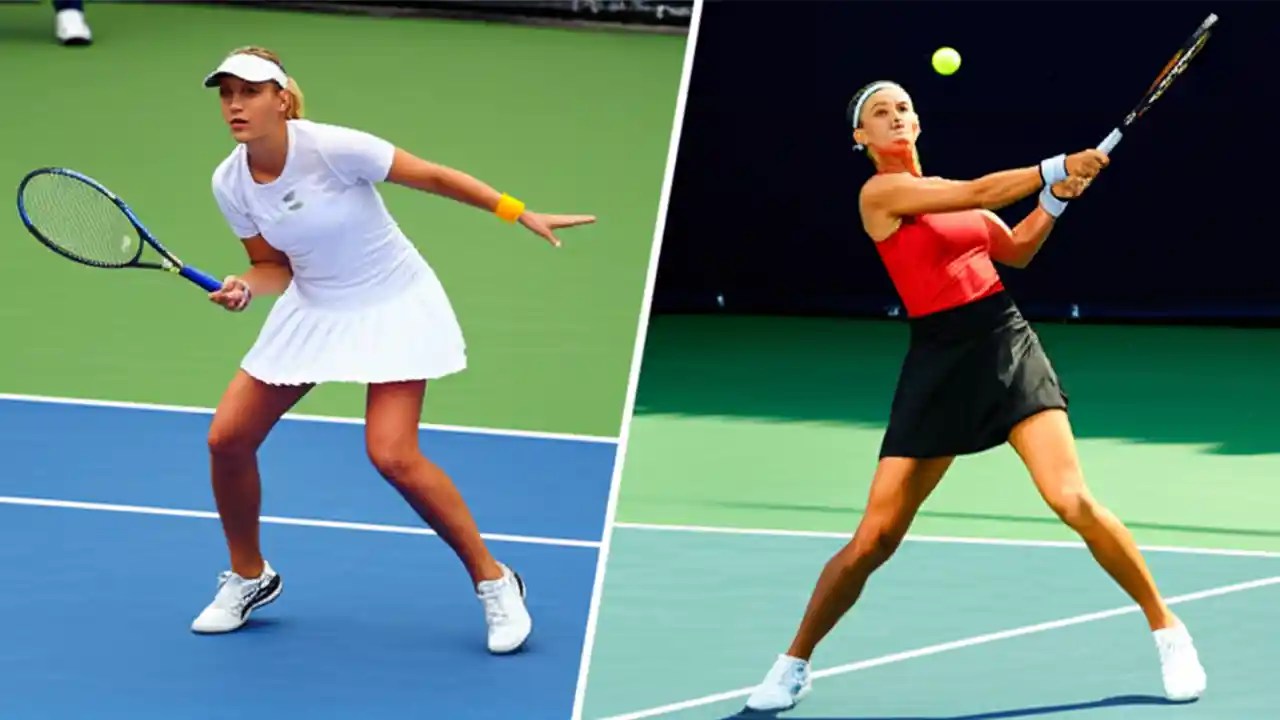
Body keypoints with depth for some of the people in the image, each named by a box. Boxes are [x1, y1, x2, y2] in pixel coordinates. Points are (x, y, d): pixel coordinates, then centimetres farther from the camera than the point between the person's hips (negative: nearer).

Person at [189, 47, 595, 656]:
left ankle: (493, 582, -1)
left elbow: (433, 176, -17)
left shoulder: (333, 148, -25)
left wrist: (521, 214, -20)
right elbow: (275, 267, 4)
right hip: (313, 309, 6)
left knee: (393, 456, -20)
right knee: (228, 439, -2)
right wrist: (243, 287, -19)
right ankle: (249, 578, 22)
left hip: (391, 306, -6)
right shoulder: (230, 183, -8)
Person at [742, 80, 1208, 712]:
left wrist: (1056, 198, 12)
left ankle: (1168, 631, 0)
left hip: (1007, 345, 4)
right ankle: (794, 665, 15)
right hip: (938, 363, -4)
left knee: (1071, 500, -14)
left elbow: (1016, 251, 27)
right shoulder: (880, 193, -4)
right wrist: (1059, 166, -12)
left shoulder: (950, 189, 14)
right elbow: (981, 194, -15)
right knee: (872, 542, -4)